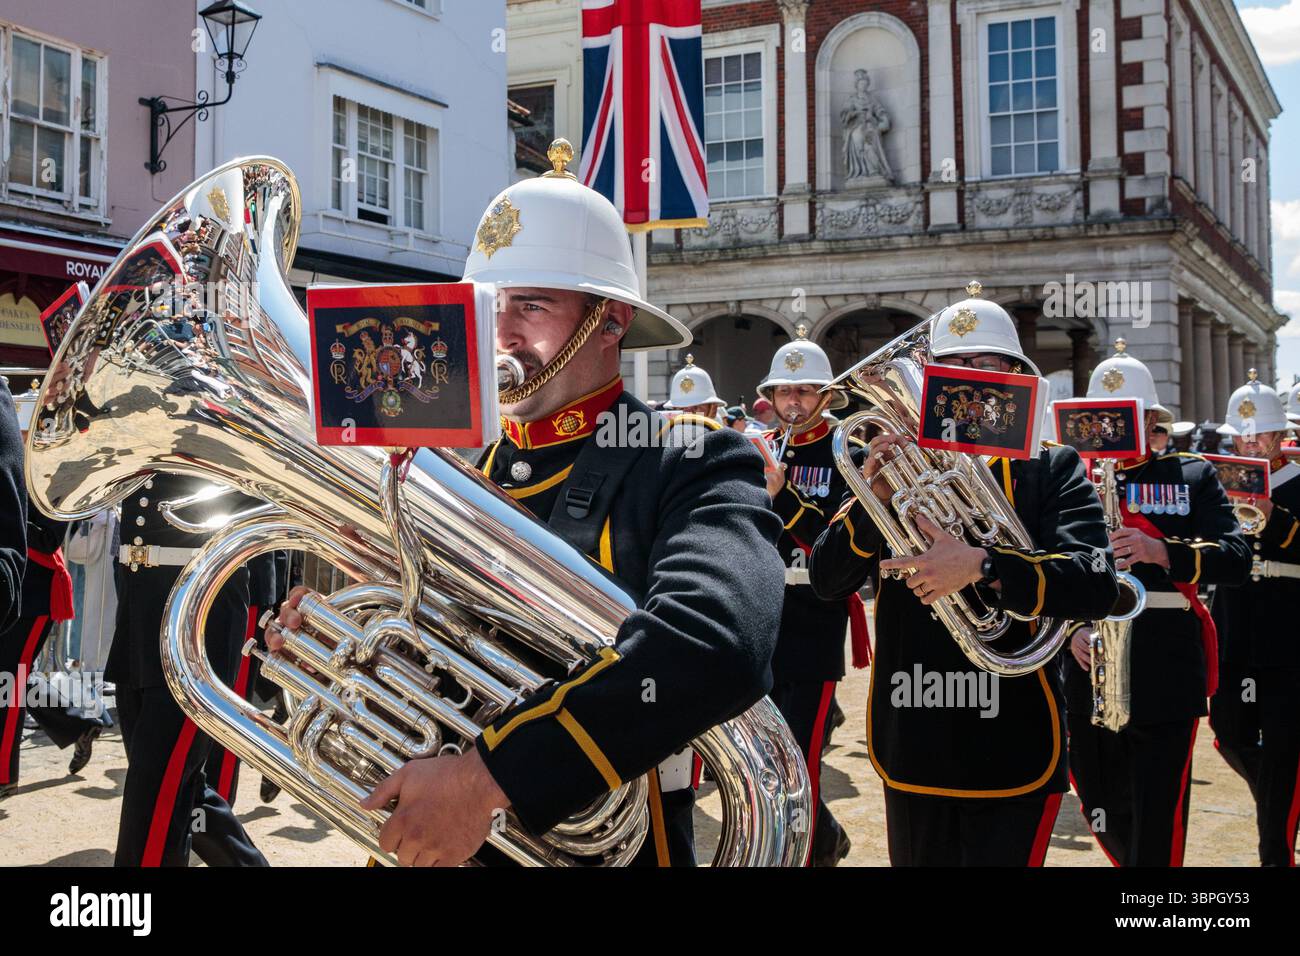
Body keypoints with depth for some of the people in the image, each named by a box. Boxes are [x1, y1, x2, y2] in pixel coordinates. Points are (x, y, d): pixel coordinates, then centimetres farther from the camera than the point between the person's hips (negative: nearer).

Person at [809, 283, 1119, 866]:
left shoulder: (1052, 468, -2)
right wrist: (872, 497, -17)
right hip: (911, 751, 3)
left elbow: (1097, 587, -16)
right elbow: (826, 583, -1)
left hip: (1012, 752, -3)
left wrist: (979, 567, -28)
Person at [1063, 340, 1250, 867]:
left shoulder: (1193, 476, 6)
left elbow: (1237, 559, -6)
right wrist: (1072, 627, -15)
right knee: (1105, 815, 13)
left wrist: (1164, 552, -22)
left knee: (1157, 826, -1)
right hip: (1088, 672, 2)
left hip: (1168, 673, -2)